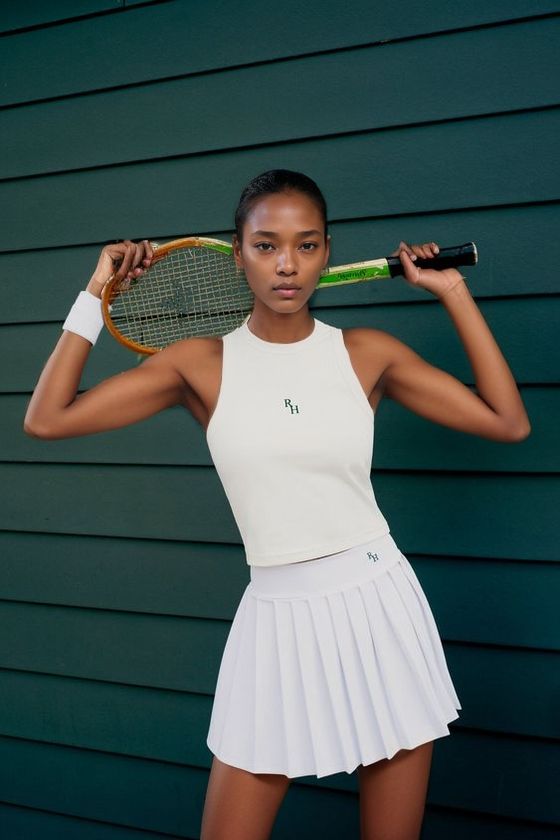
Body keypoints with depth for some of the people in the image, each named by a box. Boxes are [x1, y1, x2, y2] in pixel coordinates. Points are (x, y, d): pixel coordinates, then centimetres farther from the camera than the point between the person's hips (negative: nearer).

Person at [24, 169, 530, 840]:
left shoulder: (367, 353, 0)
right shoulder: (201, 364, -1)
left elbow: (509, 424, 2)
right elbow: (45, 420, -3)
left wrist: (453, 292, 0)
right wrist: (97, 295, -2)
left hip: (379, 607, 1)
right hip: (277, 620, 0)